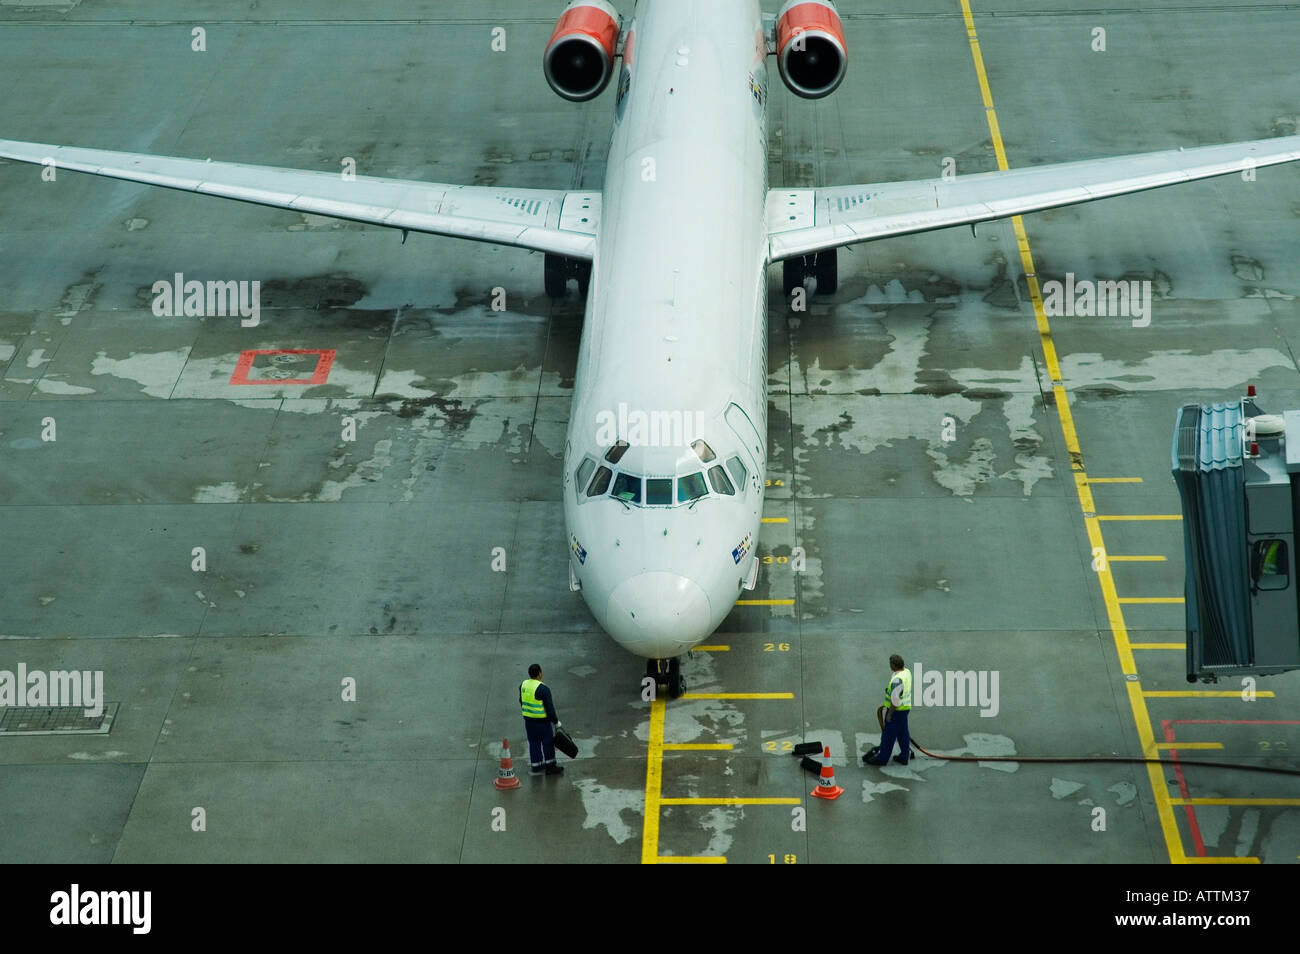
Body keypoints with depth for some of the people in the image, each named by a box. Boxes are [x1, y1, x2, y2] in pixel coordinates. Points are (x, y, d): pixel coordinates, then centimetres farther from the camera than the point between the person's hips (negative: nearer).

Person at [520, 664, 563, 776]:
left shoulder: (523, 685, 1)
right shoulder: (543, 689, -21)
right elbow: (549, 707, -17)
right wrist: (556, 721, -7)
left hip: (528, 720, 7)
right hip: (541, 721, -7)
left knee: (533, 742, 15)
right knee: (548, 742, 7)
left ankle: (535, 767, 23)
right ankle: (550, 767, 14)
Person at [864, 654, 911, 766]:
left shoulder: (897, 680, -29)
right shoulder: (907, 672, 1)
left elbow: (895, 699, -26)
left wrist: (889, 713, -16)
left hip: (897, 710, -9)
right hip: (905, 708, 9)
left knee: (888, 735, 3)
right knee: (903, 733, 19)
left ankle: (882, 758, 14)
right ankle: (904, 757, 28)